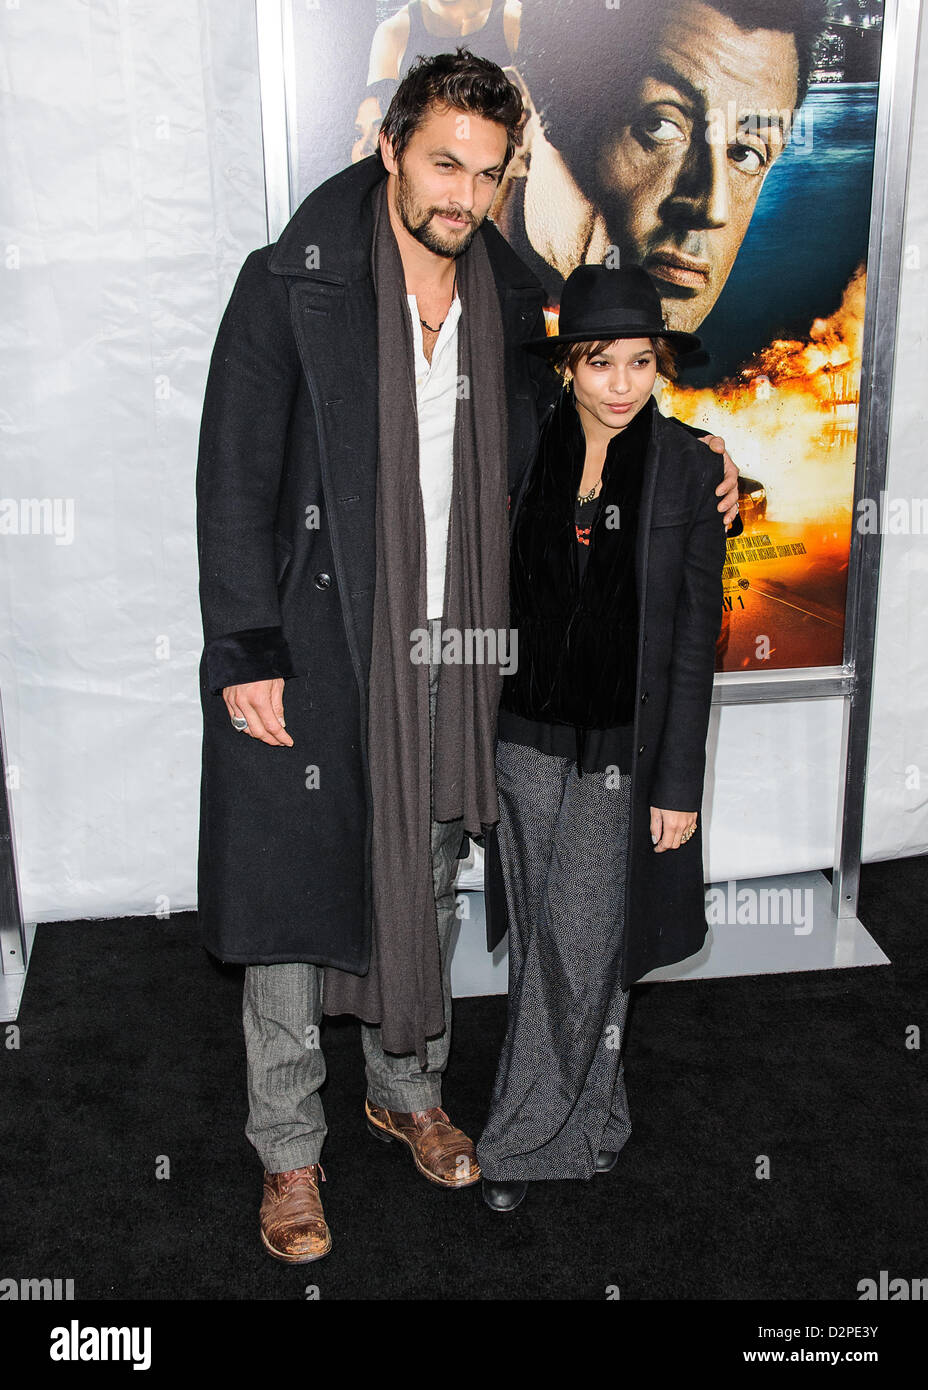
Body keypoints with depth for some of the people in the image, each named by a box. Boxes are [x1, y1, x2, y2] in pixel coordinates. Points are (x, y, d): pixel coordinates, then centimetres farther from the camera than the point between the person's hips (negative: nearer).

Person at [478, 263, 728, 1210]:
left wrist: (678, 785, -8)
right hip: (528, 737, 3)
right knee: (538, 943, 11)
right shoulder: (527, 452, 1)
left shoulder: (690, 470, -6)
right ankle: (590, 1123, 30)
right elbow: (501, 601, 8)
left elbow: (694, 637, -6)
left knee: (581, 945, -3)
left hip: (625, 748, -3)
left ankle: (525, 1140, 16)